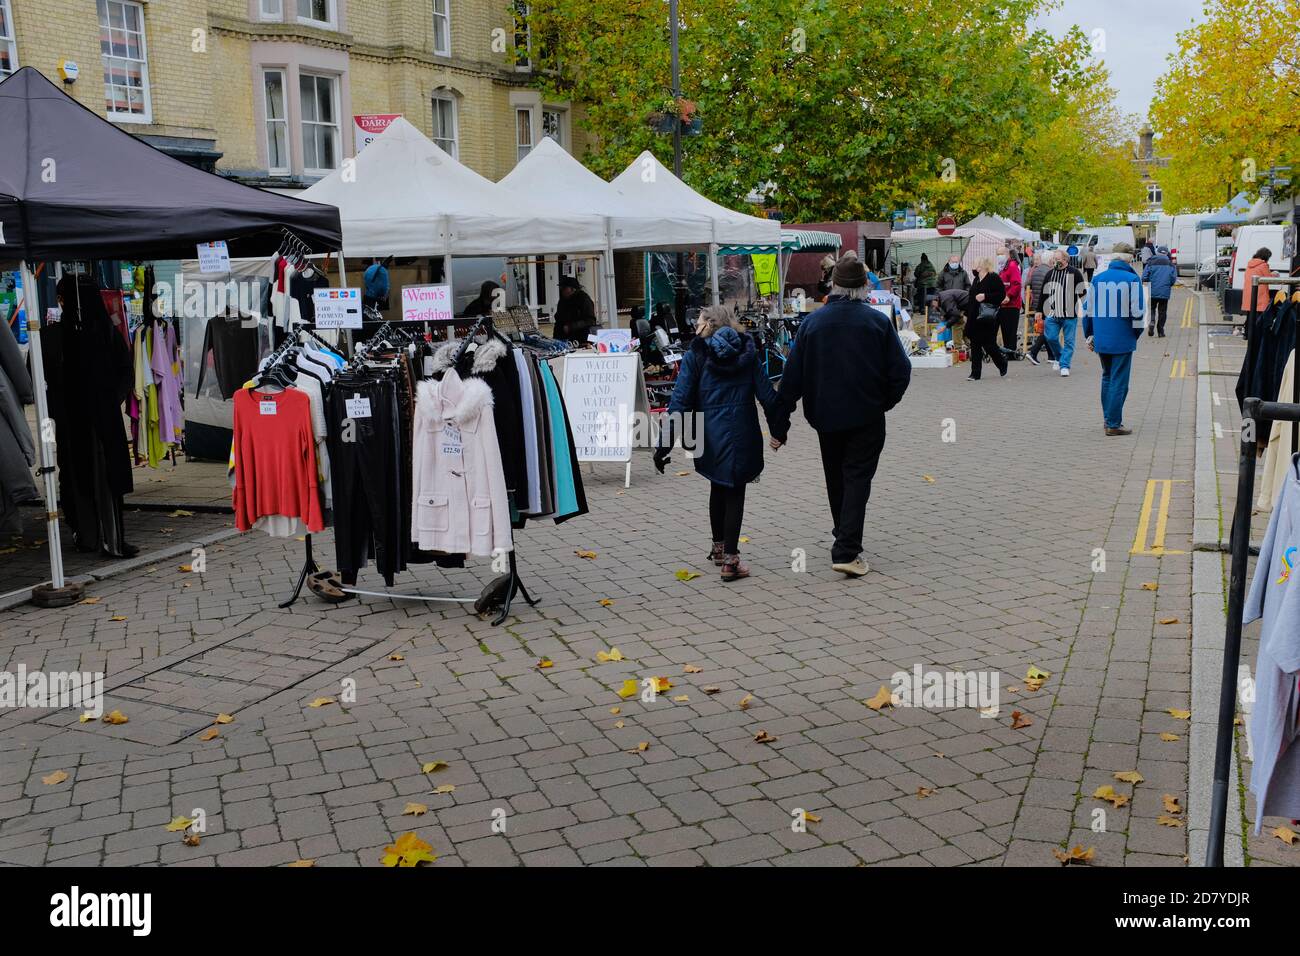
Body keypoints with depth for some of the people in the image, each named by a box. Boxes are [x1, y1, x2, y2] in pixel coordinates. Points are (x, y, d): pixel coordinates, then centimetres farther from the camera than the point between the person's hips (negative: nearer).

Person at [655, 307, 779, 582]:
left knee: (718, 487, 21)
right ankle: (730, 559, -2)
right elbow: (766, 393, 2)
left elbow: (680, 400, -6)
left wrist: (665, 443, -7)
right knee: (735, 492, 4)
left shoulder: (696, 353, 0)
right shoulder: (747, 350, 5)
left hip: (711, 433, 1)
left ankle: (719, 548, 35)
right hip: (742, 431, -1)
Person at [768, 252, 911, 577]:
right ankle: (846, 552, -10)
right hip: (867, 416, -2)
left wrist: (779, 425, -1)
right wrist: (886, 402, 9)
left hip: (826, 416, 2)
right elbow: (900, 370, -9)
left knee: (836, 479, 19)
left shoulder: (812, 322, -3)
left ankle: (846, 541, 36)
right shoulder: (878, 322, -7)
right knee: (857, 479, 2)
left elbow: (792, 376, -4)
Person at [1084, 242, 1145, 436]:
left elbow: (1088, 309, 8)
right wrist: (1136, 334, 7)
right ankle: (1113, 424, 3)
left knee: (1107, 377, 20)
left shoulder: (1098, 279, 4)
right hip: (1122, 340, -5)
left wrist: (1089, 335, 18)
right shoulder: (1132, 279, -9)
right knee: (1119, 381, 2)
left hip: (1101, 340, 5)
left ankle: (1108, 418, 25)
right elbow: (1138, 311, -10)